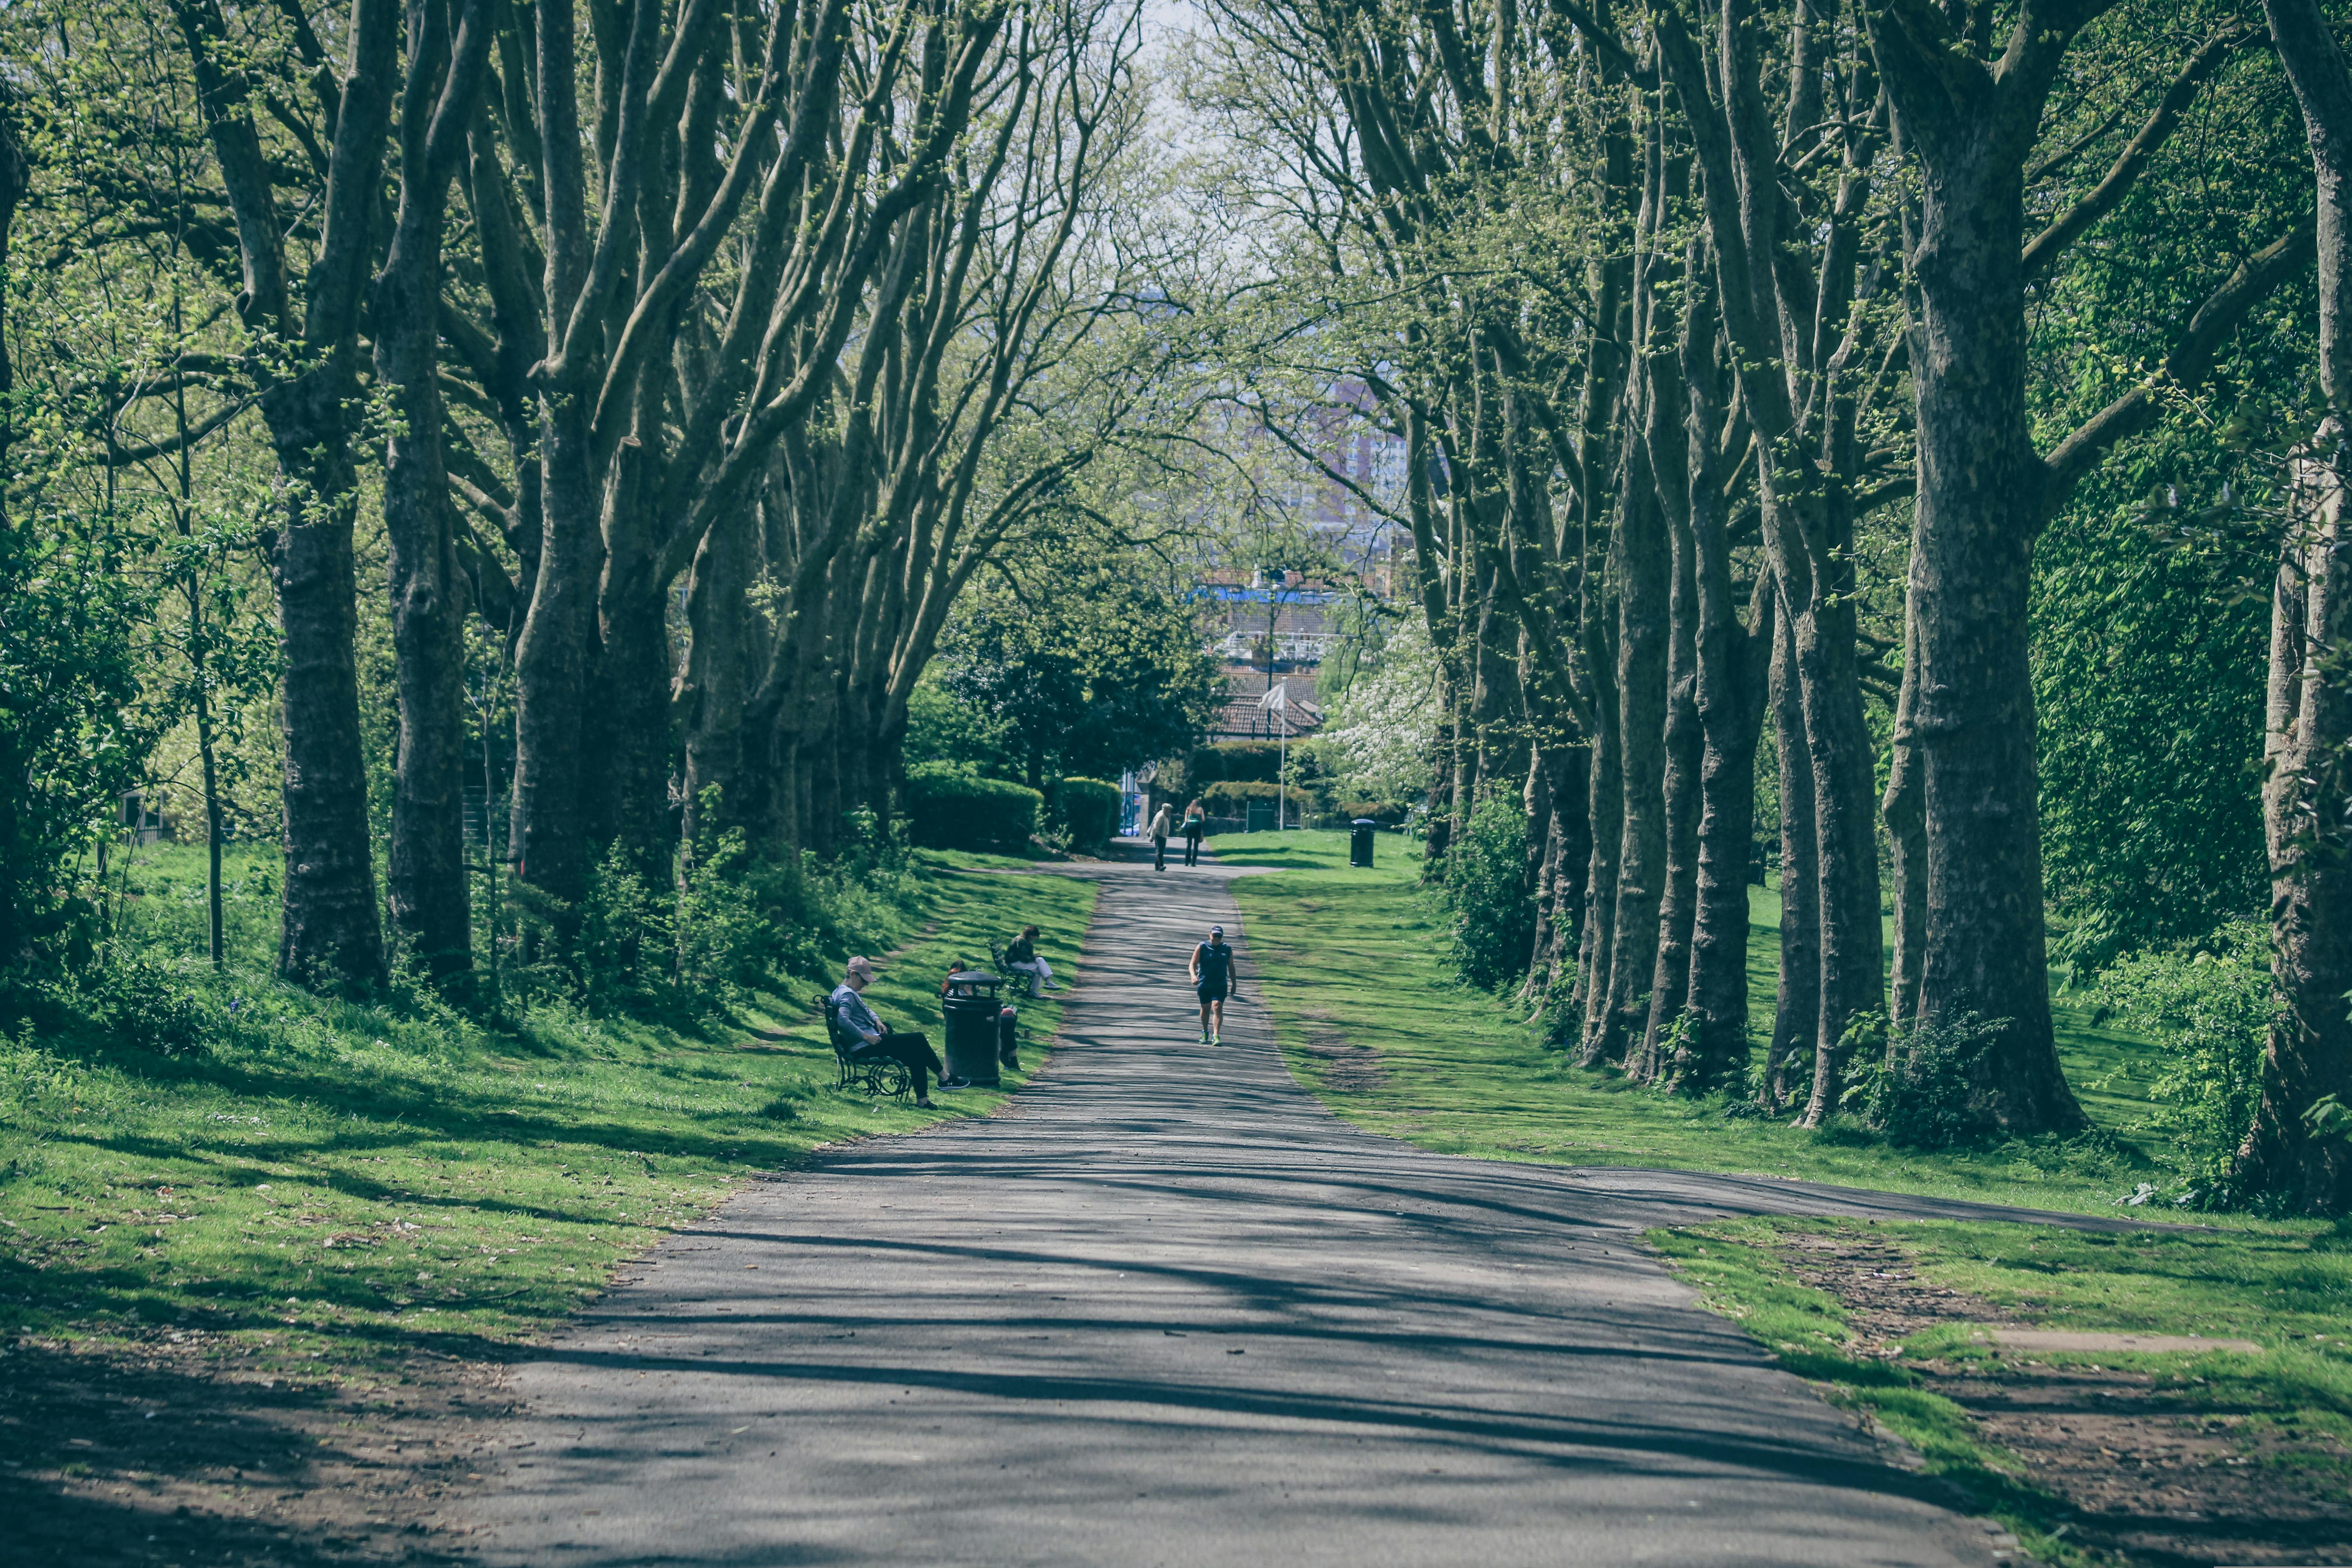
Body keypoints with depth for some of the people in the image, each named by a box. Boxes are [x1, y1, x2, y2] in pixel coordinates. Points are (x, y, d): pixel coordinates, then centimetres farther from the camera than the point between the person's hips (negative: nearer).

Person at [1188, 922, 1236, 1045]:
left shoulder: (1227, 949, 5)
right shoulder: (1202, 947, -1)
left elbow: (1231, 967, 14)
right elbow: (1193, 964, -4)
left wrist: (1234, 984, 14)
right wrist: (1194, 976, -23)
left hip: (1221, 985, 0)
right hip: (1204, 984, 0)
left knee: (1218, 1008, -15)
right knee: (1205, 1009, 13)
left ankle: (1216, 1035, -19)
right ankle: (1205, 1032, 35)